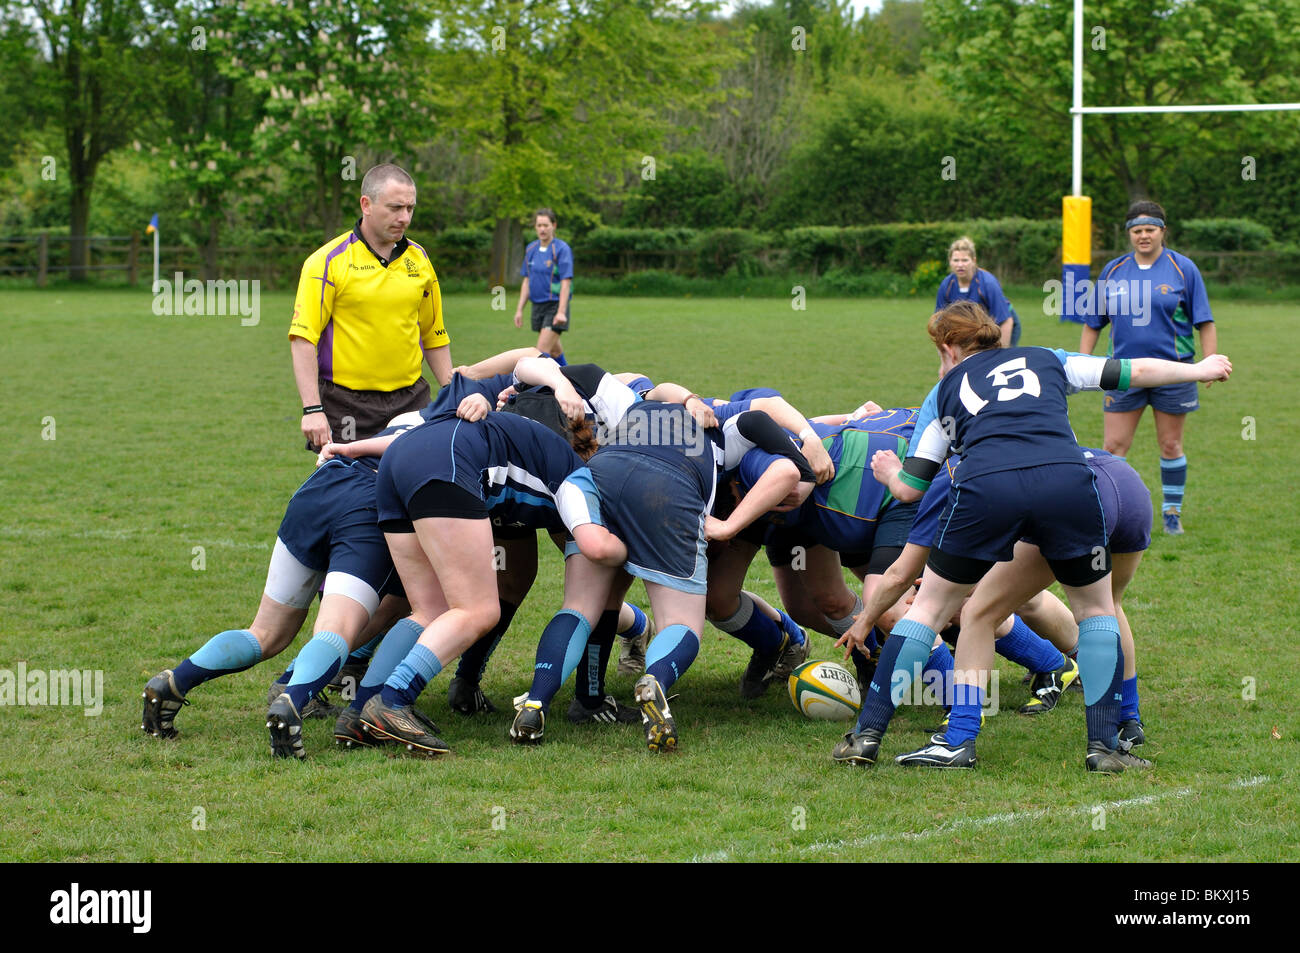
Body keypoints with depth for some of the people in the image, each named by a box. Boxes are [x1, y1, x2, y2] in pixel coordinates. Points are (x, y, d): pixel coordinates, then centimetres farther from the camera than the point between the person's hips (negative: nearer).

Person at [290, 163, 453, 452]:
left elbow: (434, 336, 18)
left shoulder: (418, 259, 11)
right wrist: (312, 409, -20)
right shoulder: (328, 261, -6)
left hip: (410, 399, 4)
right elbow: (303, 338, -12)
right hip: (346, 406, -4)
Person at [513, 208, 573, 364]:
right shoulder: (531, 249, 10)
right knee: (554, 350, 14)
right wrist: (519, 309, 12)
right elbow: (526, 281, 16)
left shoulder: (561, 249, -10)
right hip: (537, 307, 7)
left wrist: (561, 312, -21)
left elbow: (566, 282, -15)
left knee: (542, 351, -15)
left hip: (555, 306, -7)